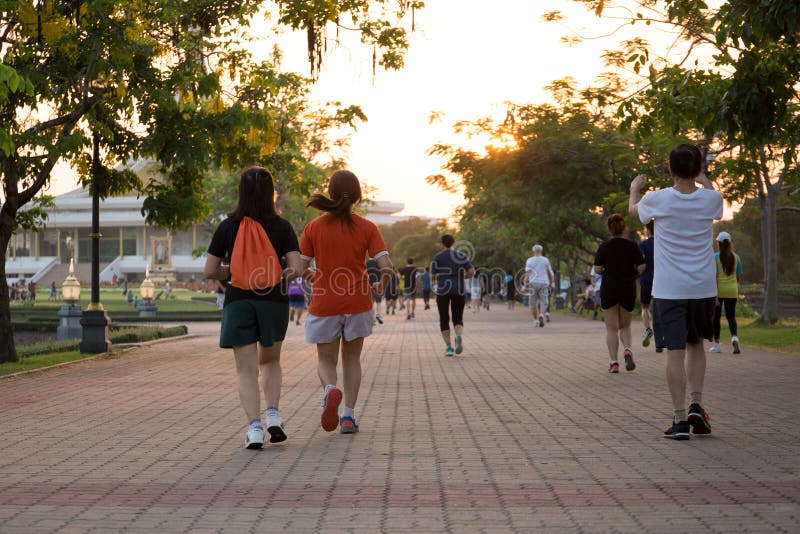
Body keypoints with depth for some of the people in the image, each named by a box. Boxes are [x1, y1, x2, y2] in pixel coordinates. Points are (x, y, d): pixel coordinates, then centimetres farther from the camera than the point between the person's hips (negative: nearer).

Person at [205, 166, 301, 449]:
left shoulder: (228, 227, -2)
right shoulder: (281, 227, -3)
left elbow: (210, 271, -2)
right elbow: (295, 269, -9)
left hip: (238, 301, -1)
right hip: (274, 301, 1)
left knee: (246, 370, 4)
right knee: (270, 362, 21)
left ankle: (254, 426, -8)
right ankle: (273, 415, 6)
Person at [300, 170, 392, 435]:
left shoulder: (314, 227, -5)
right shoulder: (367, 228, -5)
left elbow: (299, 268, -4)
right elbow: (387, 267, -11)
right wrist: (382, 285, 10)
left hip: (324, 305, -1)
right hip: (358, 303, 1)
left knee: (326, 361, 14)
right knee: (352, 358, 20)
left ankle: (330, 389, -19)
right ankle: (349, 415, 11)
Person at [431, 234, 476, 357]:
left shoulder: (437, 258, -1)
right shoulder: (461, 256, 3)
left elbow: (432, 276, -4)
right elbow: (472, 272, -4)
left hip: (442, 290, -1)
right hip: (459, 290, 1)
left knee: (444, 319, 9)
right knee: (458, 318, 9)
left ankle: (448, 347, 1)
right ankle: (459, 336, -23)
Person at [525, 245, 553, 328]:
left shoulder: (529, 260, 4)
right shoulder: (546, 260, 7)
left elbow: (528, 272, -9)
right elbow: (550, 273, 11)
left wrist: (526, 283, -13)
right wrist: (551, 283, 24)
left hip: (533, 283, 0)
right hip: (544, 283, 0)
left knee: (533, 303, 12)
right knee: (543, 302, -3)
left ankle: (535, 320, 13)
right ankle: (541, 315, -30)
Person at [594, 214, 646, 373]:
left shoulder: (604, 246, -6)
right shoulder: (632, 246, -3)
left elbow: (597, 269, -8)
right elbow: (641, 267, -7)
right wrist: (631, 273, 12)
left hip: (609, 290, -1)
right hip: (628, 290, 1)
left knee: (611, 328, 5)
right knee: (625, 325, 17)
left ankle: (614, 363, -1)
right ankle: (627, 349, -11)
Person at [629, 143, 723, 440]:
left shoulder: (658, 199, -8)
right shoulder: (710, 199, -3)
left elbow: (633, 211, 16)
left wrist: (634, 189, 37)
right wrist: (705, 182, 43)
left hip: (669, 290, -2)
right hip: (703, 288, 3)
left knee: (675, 351, -2)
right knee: (696, 344, 20)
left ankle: (680, 419, -4)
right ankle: (696, 405, 10)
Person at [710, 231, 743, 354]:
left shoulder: (715, 257, -9)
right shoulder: (736, 257, 1)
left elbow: (714, 277, -16)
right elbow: (739, 277, 6)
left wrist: (715, 295, -18)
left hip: (718, 290, -2)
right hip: (732, 290, 2)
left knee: (716, 317, 10)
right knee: (731, 316, 6)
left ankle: (717, 345, 16)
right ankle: (734, 337, -22)